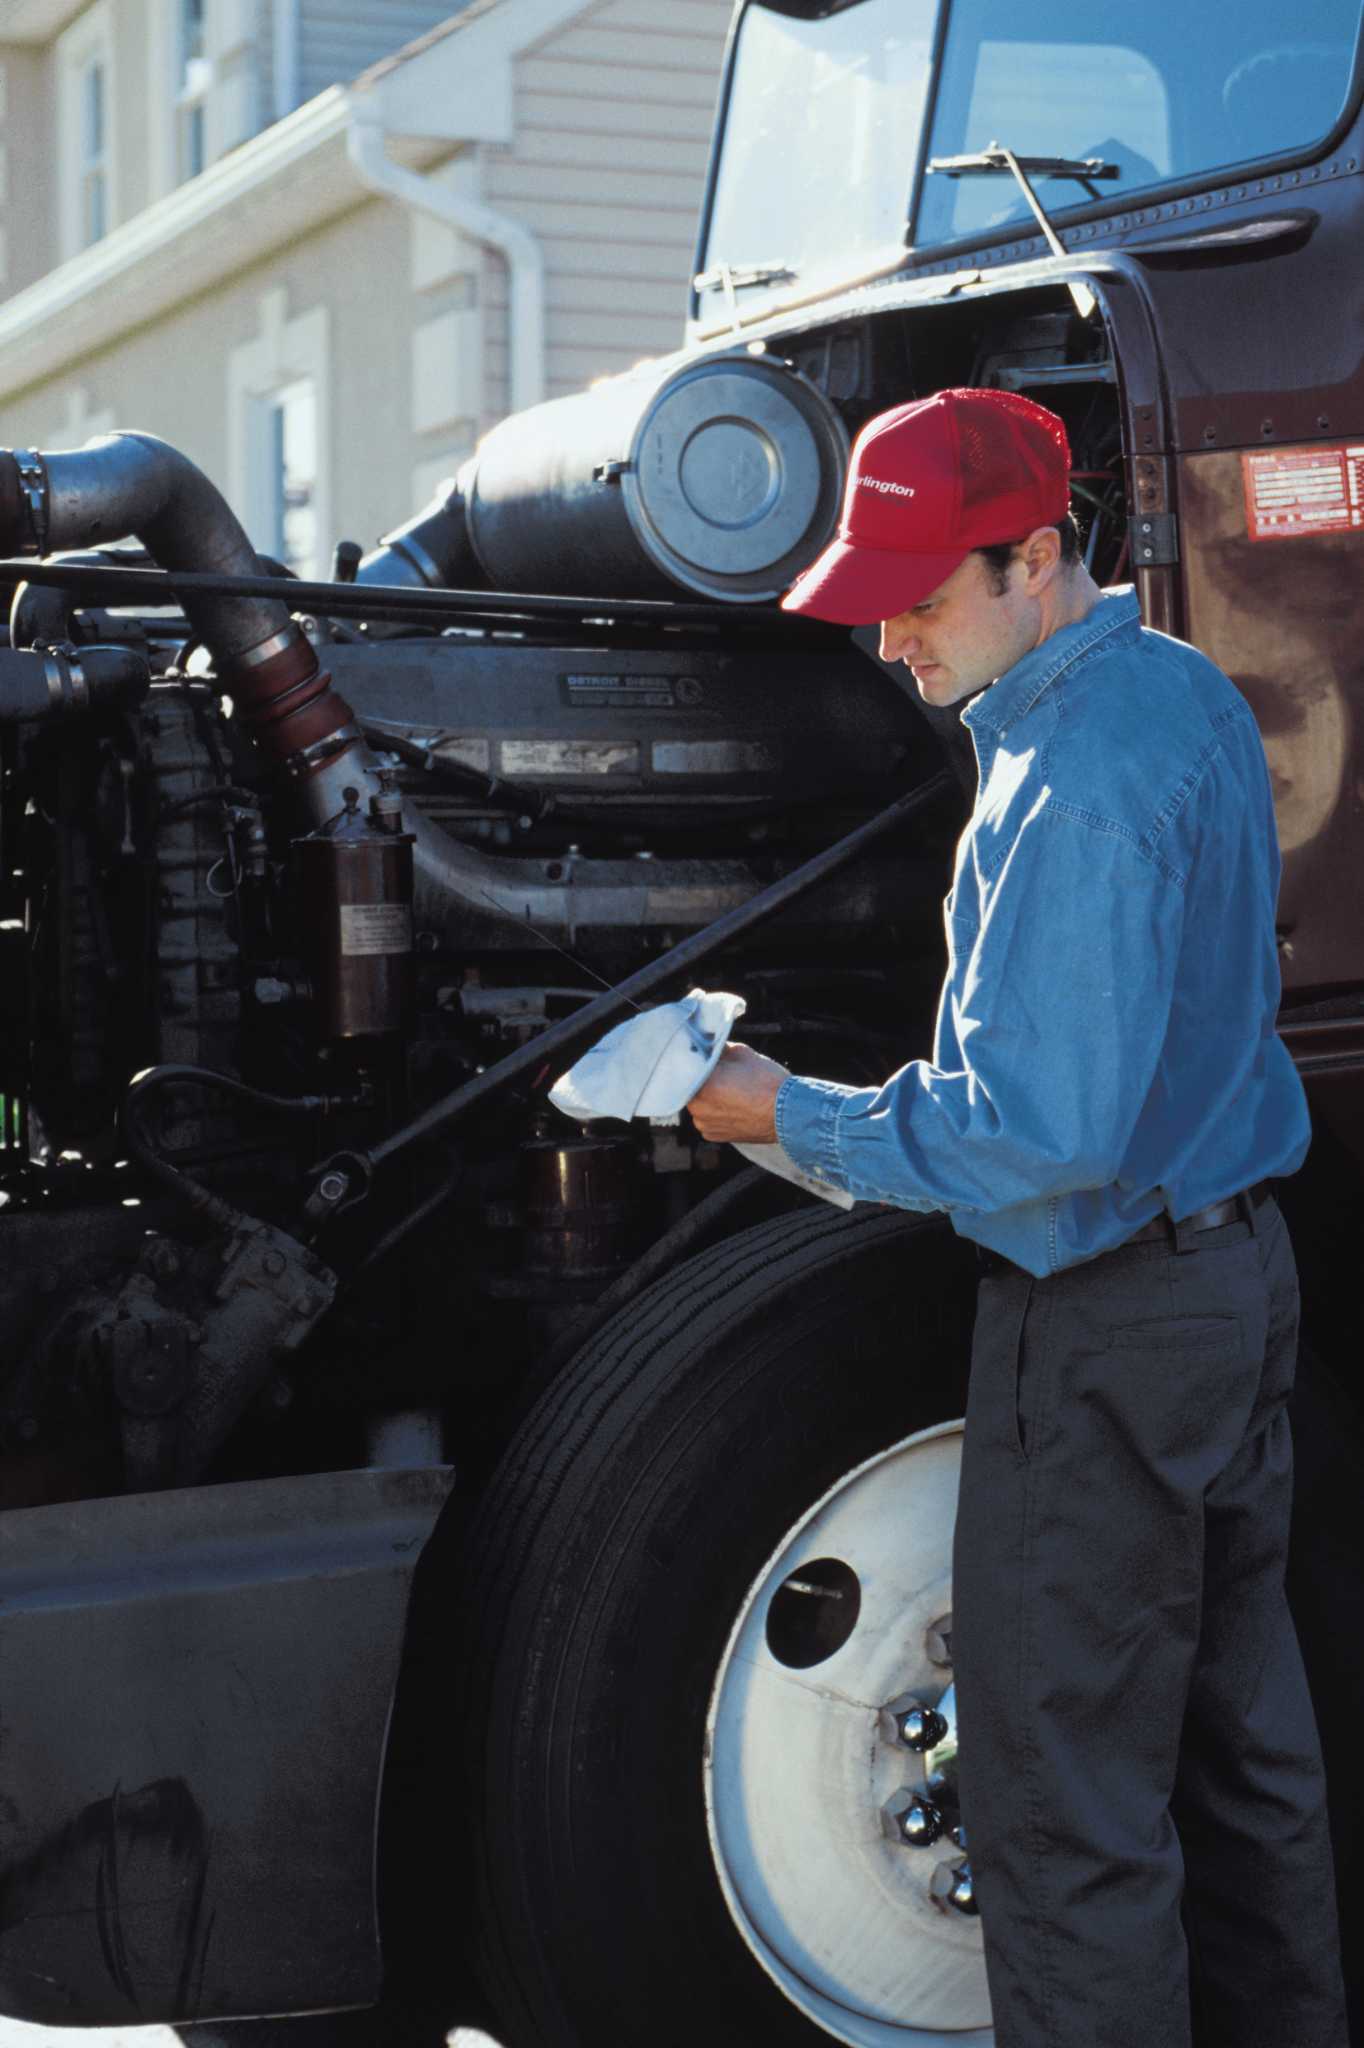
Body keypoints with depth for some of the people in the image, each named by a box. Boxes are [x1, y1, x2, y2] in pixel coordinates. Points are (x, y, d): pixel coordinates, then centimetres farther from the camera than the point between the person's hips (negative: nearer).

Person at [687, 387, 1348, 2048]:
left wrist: (795, 1122, -16)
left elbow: (1037, 1138, -26)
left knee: (1064, 1789, -1)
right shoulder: (1188, 695, 9)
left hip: (1106, 1326, -10)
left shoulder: (1074, 789, -23)